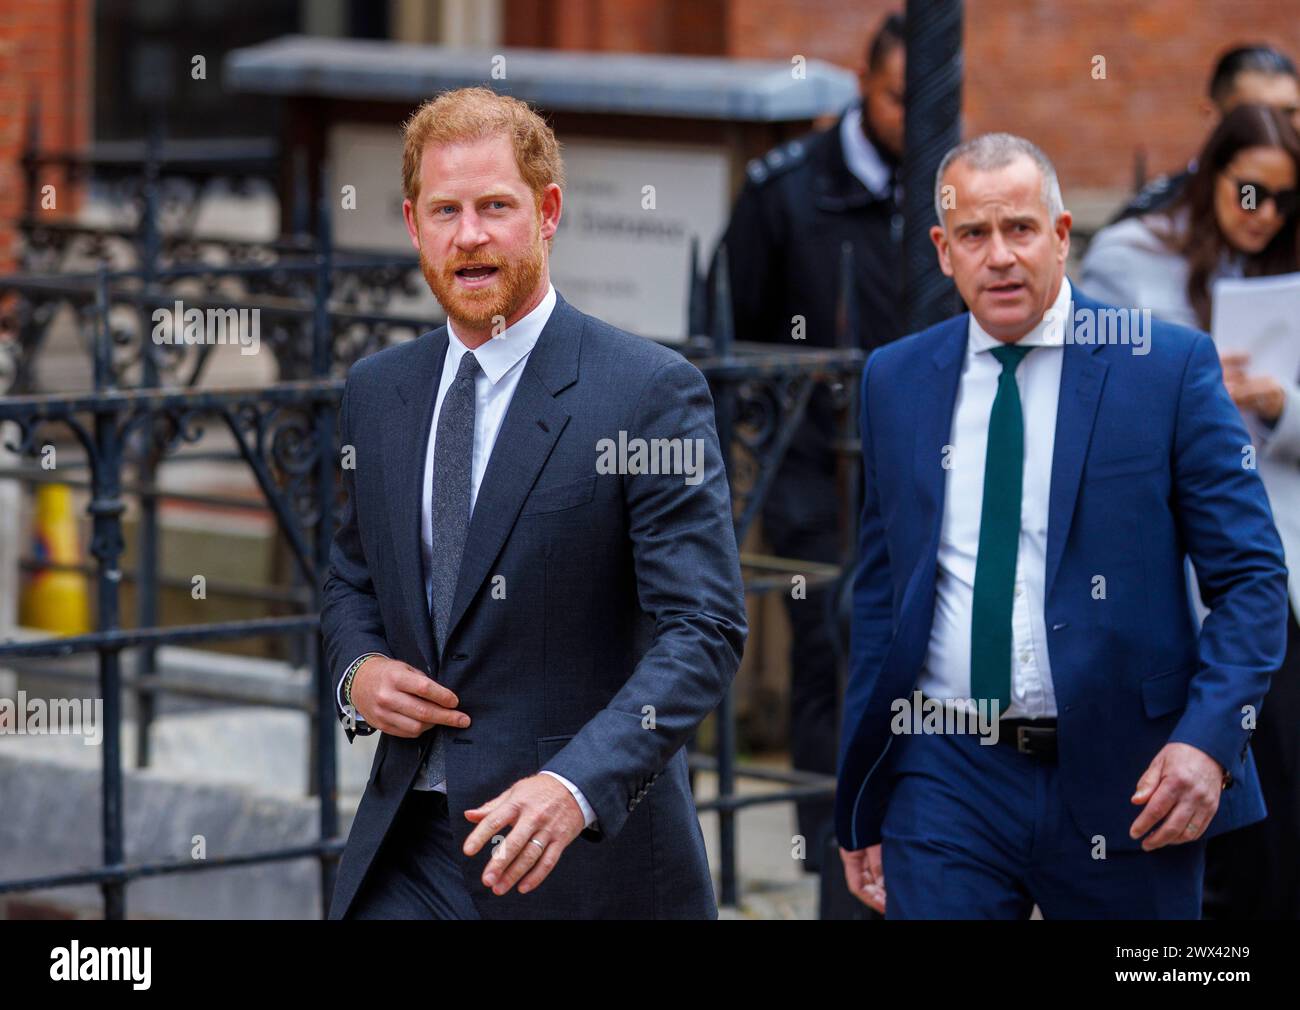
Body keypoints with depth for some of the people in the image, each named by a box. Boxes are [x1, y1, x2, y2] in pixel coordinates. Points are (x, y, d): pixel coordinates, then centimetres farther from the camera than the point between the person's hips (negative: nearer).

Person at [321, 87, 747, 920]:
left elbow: (704, 630, -15)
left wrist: (576, 785, -28)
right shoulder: (376, 393, 10)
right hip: (410, 851, 4)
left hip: (588, 850, -4)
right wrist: (358, 671, 0)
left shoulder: (650, 392, -9)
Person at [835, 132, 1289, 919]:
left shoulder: (1169, 366, -2)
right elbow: (880, 589, 13)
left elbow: (1251, 576, -3)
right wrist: (862, 807, 10)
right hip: (947, 776, 2)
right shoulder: (895, 381, 9)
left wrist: (1209, 741, -17)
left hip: (1127, 782, -2)